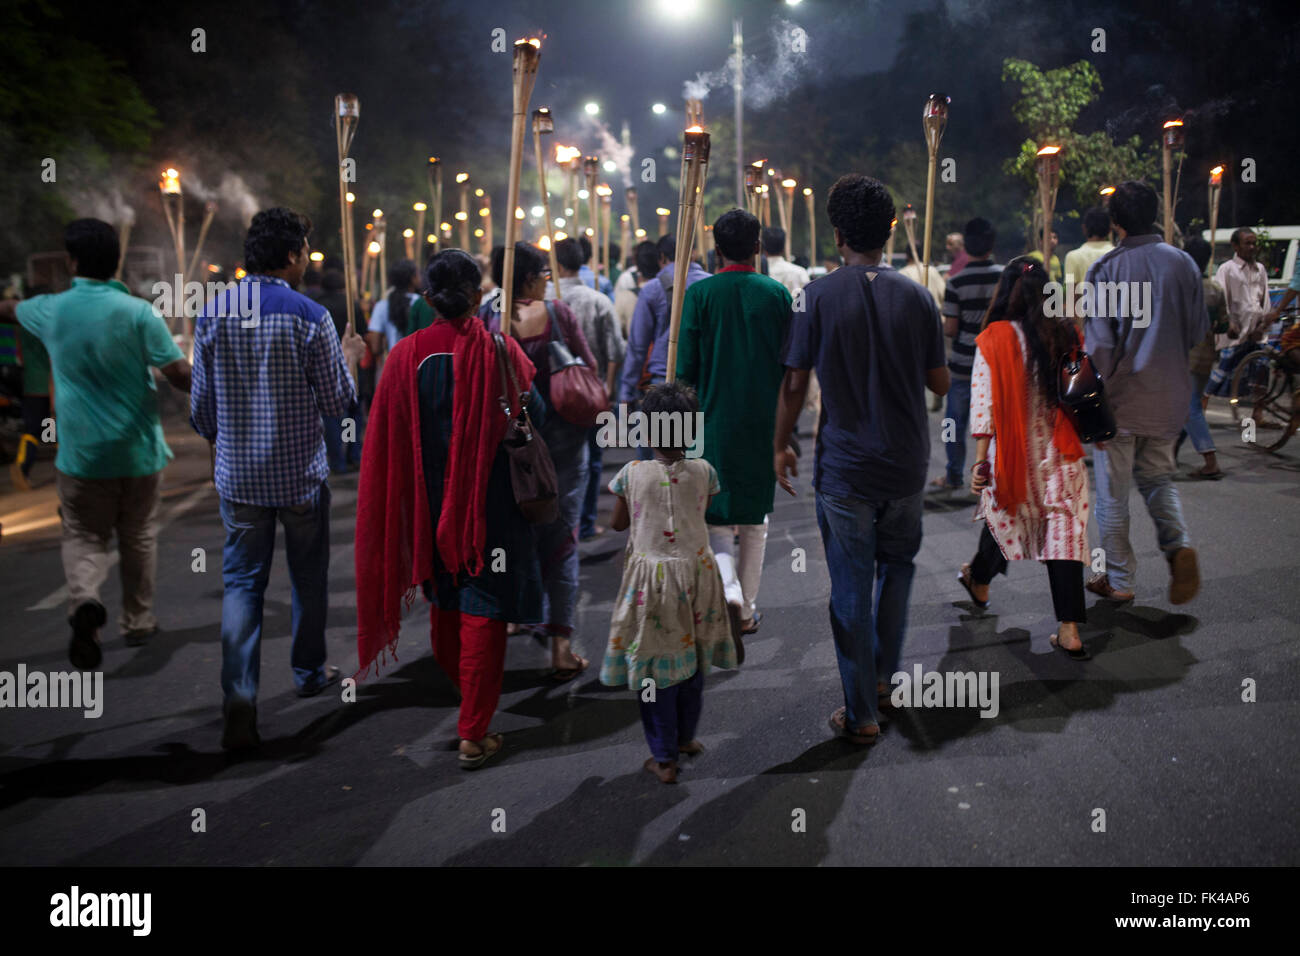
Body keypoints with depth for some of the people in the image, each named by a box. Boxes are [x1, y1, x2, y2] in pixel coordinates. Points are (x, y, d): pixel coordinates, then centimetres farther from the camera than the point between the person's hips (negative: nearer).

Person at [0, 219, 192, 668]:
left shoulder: (51, 311, -1)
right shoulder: (138, 312, -10)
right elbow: (180, 374, -16)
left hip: (81, 454, 1)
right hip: (139, 450, 0)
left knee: (84, 537, 12)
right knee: (139, 538, 16)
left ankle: (84, 598, -16)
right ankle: (137, 621, 27)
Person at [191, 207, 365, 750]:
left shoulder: (212, 313, -1)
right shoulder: (309, 317, -12)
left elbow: (201, 403, 5)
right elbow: (337, 402, -7)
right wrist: (347, 359, 12)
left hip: (238, 475, 2)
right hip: (301, 473, -2)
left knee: (242, 582, 6)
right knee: (309, 577, 17)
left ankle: (239, 700, -5)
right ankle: (309, 673, 32)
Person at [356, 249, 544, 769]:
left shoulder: (406, 355, -6)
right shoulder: (498, 349, -13)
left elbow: (388, 439, -1)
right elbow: (535, 415, -5)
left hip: (429, 501, 3)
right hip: (489, 504, -3)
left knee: (445, 604, 22)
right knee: (483, 611, 3)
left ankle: (462, 693, 44)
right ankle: (473, 734, 5)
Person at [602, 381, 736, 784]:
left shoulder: (631, 473, -11)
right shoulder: (703, 471, -8)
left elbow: (617, 523, 2)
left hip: (650, 577, -2)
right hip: (695, 571, 2)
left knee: (655, 667, 8)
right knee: (692, 661, 20)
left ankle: (664, 758, 14)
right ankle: (685, 736, 37)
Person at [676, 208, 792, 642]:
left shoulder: (699, 293, -6)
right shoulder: (777, 293, -1)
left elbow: (685, 367, -6)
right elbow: (790, 363, 2)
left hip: (714, 423, -2)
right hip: (764, 423, 2)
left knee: (716, 516, 7)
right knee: (755, 517, 14)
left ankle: (728, 589, -19)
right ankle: (747, 609, 19)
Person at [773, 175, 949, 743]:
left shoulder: (818, 296, -9)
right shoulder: (916, 297, -2)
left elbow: (794, 385, -6)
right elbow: (939, 383, 5)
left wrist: (780, 446, 8)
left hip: (844, 468, -3)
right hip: (907, 465, 3)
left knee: (851, 590, 5)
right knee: (897, 568, 24)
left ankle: (862, 713, 13)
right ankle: (883, 676, 33)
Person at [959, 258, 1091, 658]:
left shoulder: (994, 339, -10)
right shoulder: (1068, 336, -1)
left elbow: (984, 404, -12)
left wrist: (980, 461, -9)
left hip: (1012, 453, -1)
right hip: (1060, 455, 2)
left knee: (1003, 517, 21)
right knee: (1064, 528, 2)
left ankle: (979, 580, 47)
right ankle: (1069, 630, -2)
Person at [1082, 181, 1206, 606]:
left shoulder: (1105, 268, -11)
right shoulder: (1183, 263, 1)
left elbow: (1098, 344, -15)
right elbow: (1199, 331, 8)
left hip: (1121, 398, -4)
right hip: (1168, 397, 4)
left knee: (1113, 493, 8)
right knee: (1157, 478, 20)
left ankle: (1119, 579, 16)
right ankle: (1178, 545, -4)